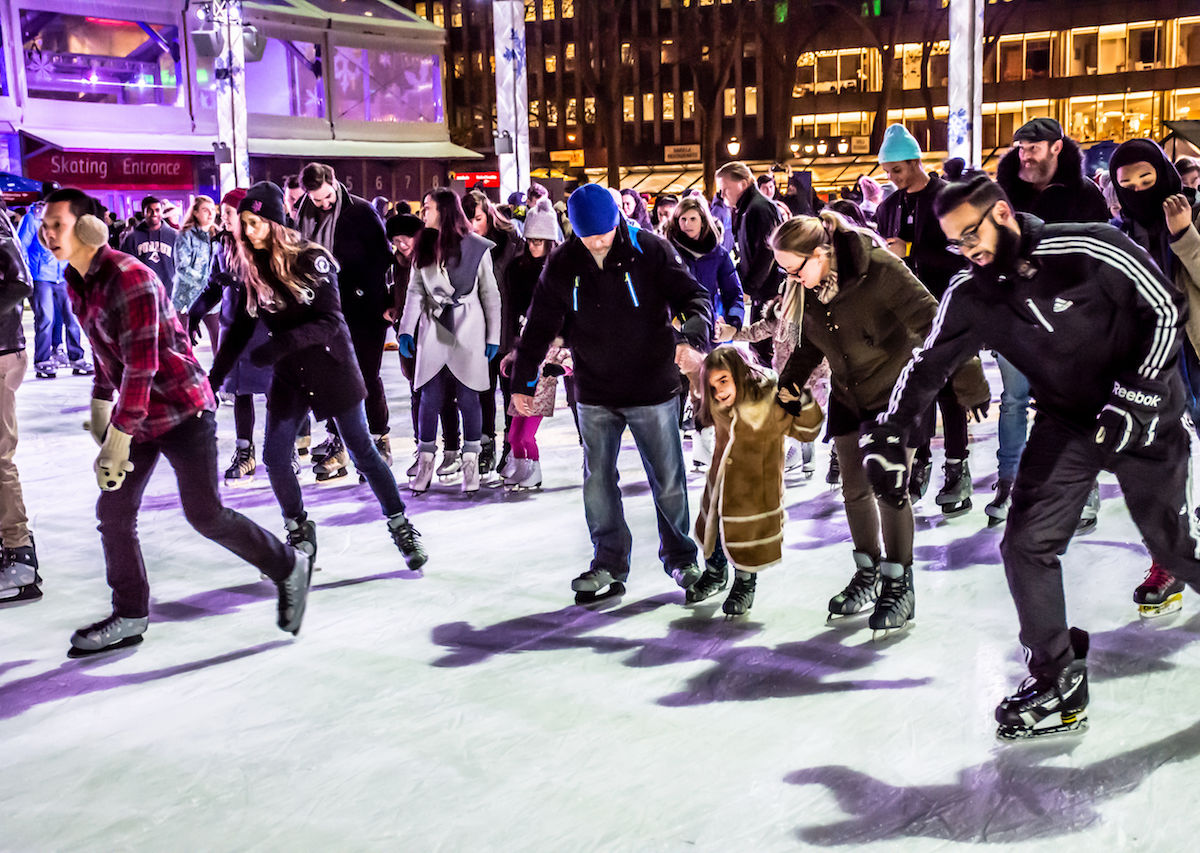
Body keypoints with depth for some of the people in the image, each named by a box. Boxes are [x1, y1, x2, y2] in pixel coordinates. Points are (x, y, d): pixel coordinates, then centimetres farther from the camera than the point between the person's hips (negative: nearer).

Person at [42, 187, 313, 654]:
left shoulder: (130, 278, -23)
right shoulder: (76, 282, 6)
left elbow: (142, 364, -26)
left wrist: (118, 439, -26)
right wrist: (100, 406, 20)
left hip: (182, 409, -8)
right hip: (136, 414, 8)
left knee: (205, 514, -7)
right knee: (114, 512, 6)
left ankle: (289, 567, 13)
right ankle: (130, 617, 20)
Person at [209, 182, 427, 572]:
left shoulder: (311, 258, -15)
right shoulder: (251, 268, 1)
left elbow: (330, 321, -20)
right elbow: (240, 330, 6)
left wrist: (280, 344, -32)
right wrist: (214, 378, 1)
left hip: (332, 366, -5)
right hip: (288, 375, 5)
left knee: (362, 451, 2)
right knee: (274, 456, 0)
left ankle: (401, 527, 16)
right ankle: (300, 533, 19)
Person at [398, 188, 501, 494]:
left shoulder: (477, 248, -2)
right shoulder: (423, 247, 9)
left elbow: (490, 294, 2)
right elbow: (415, 291, 8)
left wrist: (493, 337, 0)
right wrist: (406, 329, -3)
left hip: (468, 332, -3)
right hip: (433, 331, 3)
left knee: (468, 398, 0)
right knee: (430, 398, 2)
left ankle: (471, 463, 11)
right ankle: (425, 461, 11)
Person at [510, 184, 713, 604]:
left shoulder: (650, 250, -11)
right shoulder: (561, 265, -3)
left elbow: (693, 295, -10)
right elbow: (539, 326, 5)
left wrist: (693, 336, -31)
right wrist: (522, 381, 5)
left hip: (653, 389, -2)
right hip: (595, 395, 3)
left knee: (668, 480, 7)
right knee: (598, 481, 5)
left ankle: (680, 557, 26)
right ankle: (609, 566, 18)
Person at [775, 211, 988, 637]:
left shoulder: (880, 269, -25)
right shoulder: (807, 287, -6)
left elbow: (932, 323, -23)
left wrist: (968, 382, -22)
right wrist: (789, 384, 2)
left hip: (894, 391, -6)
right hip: (847, 397, 6)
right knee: (855, 490, 11)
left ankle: (899, 583, 10)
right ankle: (868, 572, 30)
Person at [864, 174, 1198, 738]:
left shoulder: (1090, 250, -21)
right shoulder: (970, 294, -7)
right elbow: (928, 366, -1)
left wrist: (1132, 398, -20)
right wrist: (885, 440, -9)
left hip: (1144, 417, -3)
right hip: (1065, 422, 4)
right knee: (1027, 544, -7)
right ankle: (1058, 680, 6)